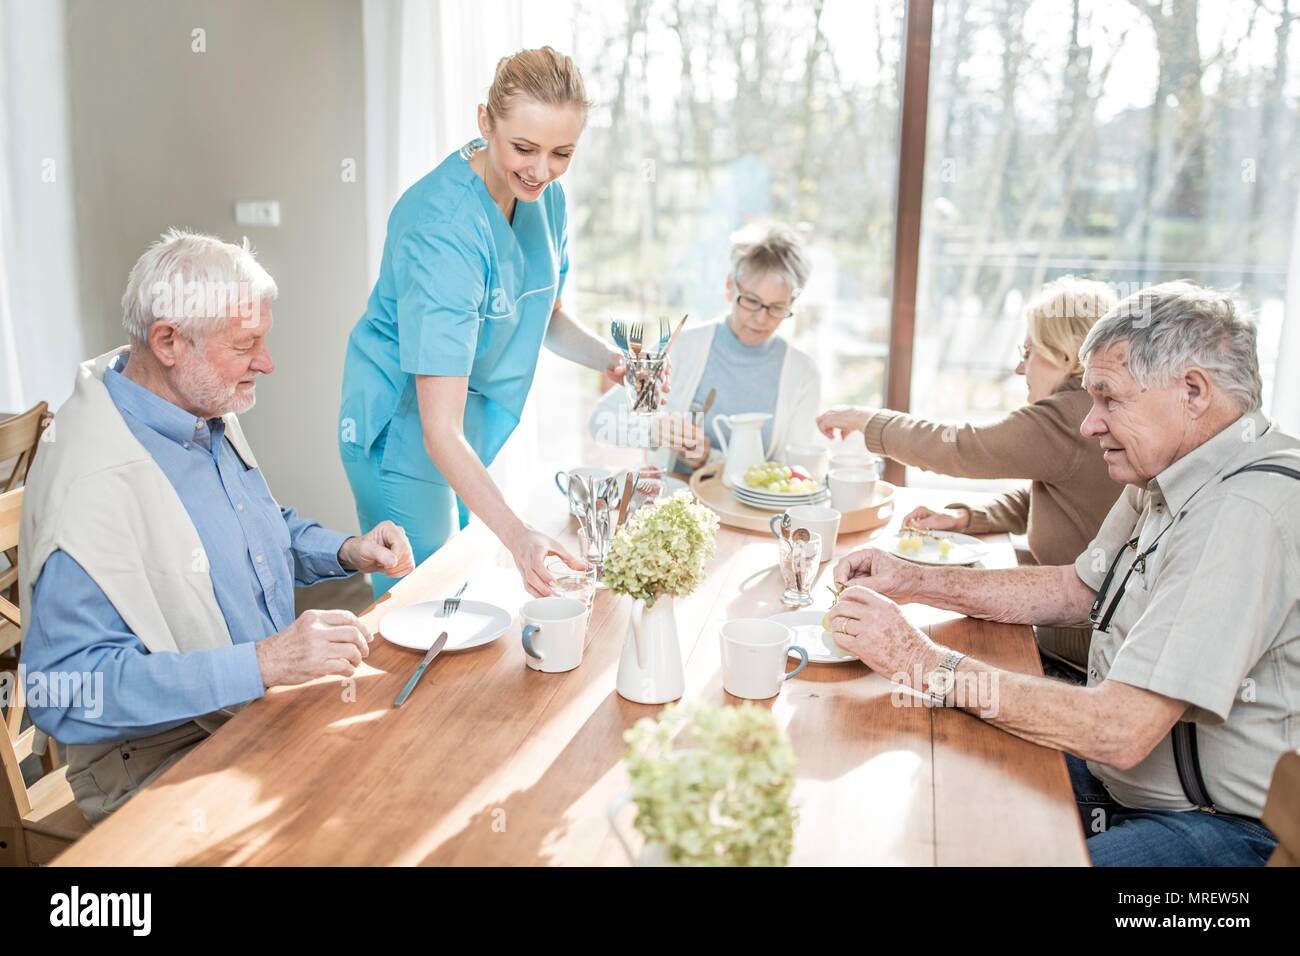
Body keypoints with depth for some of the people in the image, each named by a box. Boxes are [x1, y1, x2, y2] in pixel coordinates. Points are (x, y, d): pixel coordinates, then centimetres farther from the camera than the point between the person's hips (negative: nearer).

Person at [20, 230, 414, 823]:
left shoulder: (208, 415, 5)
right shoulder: (92, 482, -25)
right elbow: (64, 690, -29)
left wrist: (347, 552, 1)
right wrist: (262, 663, -34)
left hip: (266, 696, 8)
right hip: (163, 753, -8)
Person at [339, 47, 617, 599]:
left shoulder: (545, 195, -8)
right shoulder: (443, 228, -32)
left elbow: (547, 316, 9)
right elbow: (439, 429, -37)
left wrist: (609, 359, -12)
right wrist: (517, 536, -47)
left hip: (478, 427, 8)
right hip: (405, 427, -8)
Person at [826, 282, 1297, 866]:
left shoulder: (1247, 511, -28)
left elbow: (1120, 732, -32)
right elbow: (1078, 590, 14)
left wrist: (924, 662, -25)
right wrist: (916, 582, 2)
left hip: (1224, 826, -9)